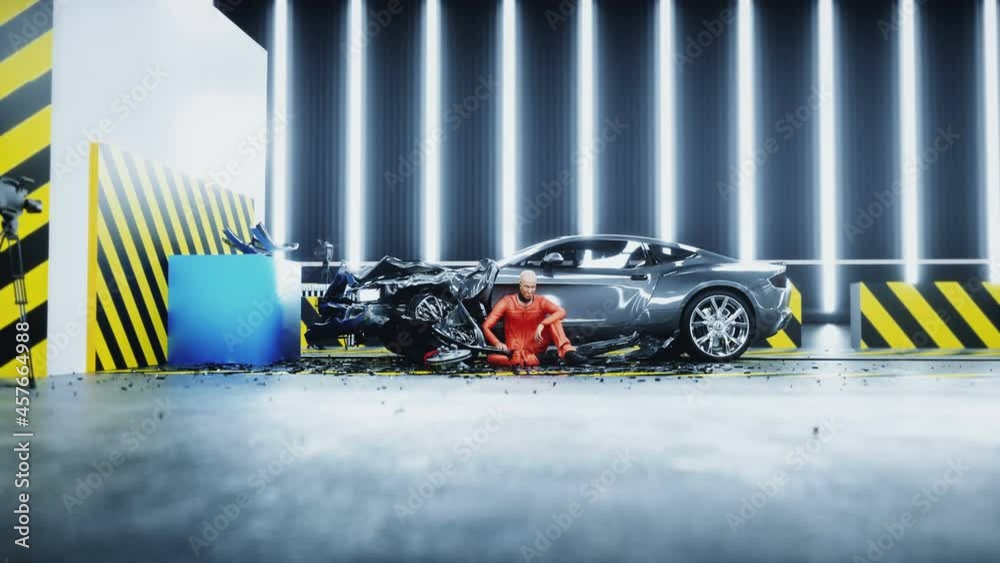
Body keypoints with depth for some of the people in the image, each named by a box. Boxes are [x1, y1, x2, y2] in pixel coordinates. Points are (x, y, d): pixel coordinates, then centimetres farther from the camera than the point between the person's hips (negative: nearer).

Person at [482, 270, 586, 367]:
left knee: (553, 319, -17)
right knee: (492, 358, -33)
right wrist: (497, 343, -24)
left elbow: (561, 312, -19)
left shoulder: (540, 302, 0)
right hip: (514, 352, -1)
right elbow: (486, 326, -5)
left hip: (535, 349, 1)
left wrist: (542, 325, -33)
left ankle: (567, 351, -37)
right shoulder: (507, 302, -1)